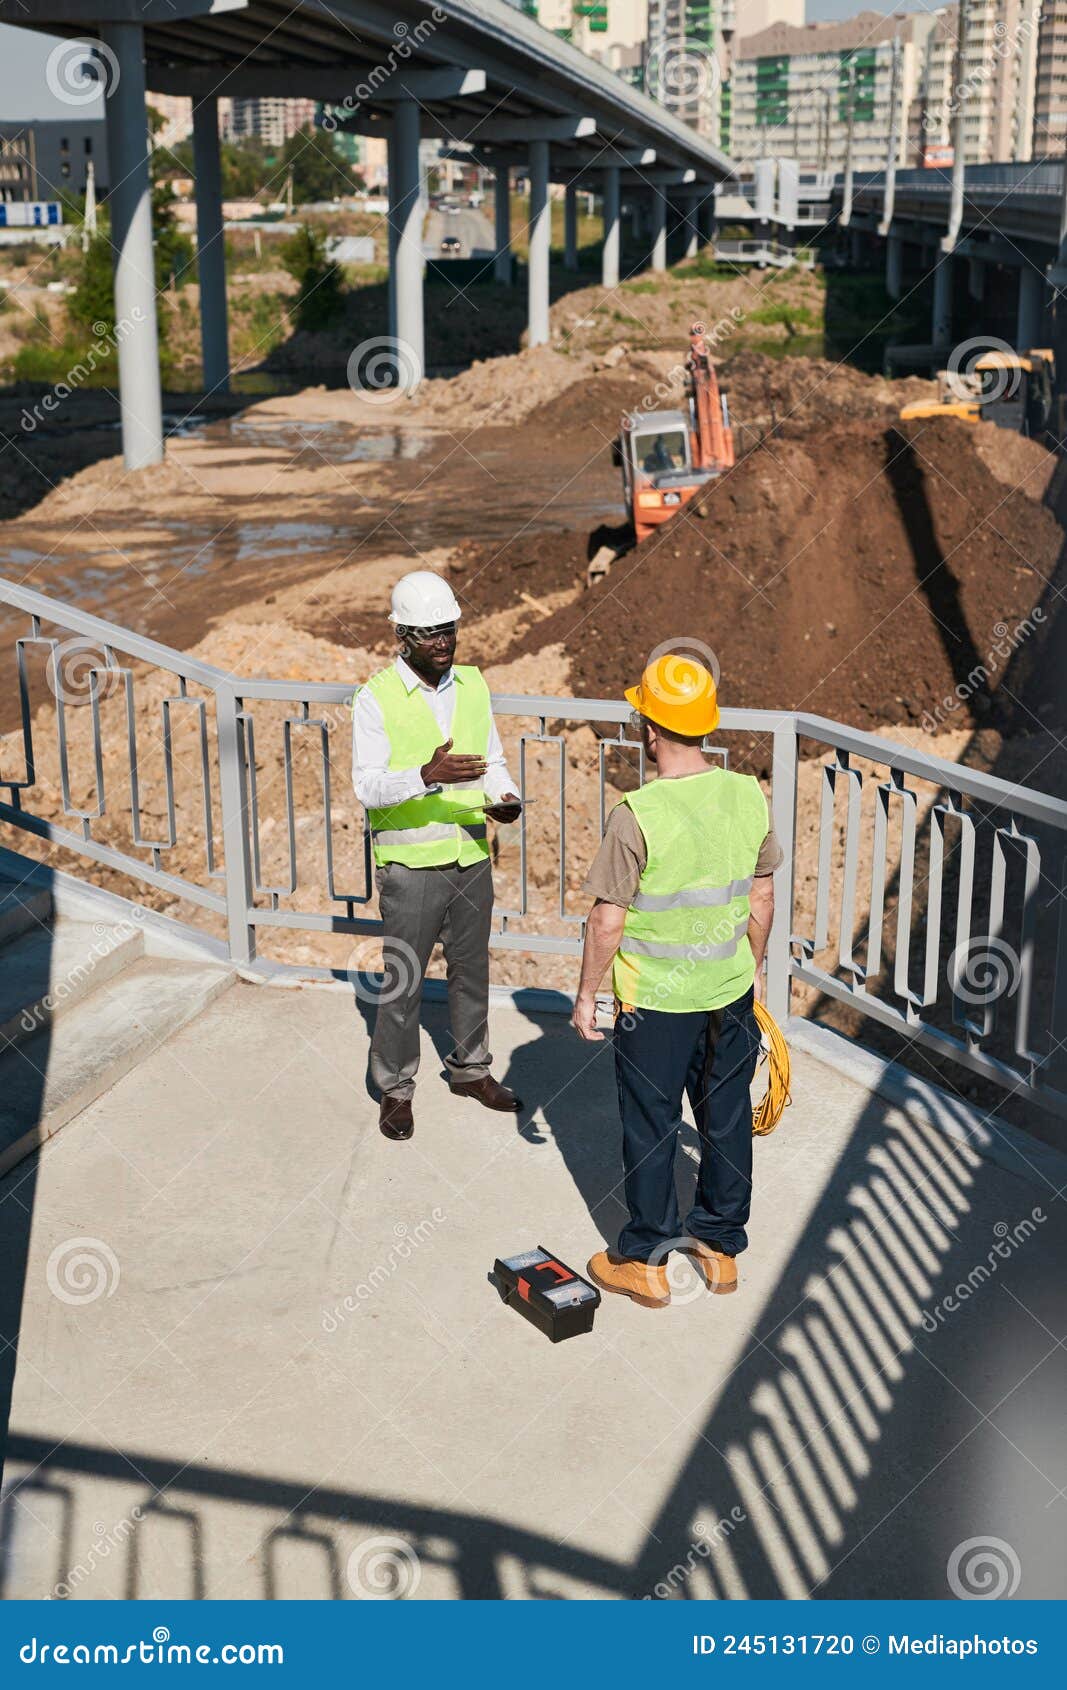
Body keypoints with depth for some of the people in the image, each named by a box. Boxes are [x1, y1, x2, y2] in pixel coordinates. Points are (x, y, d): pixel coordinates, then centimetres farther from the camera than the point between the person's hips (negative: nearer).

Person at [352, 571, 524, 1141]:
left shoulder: (472, 684, 5)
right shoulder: (376, 698, -11)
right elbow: (367, 786, -18)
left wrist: (504, 796, -8)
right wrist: (427, 775, -35)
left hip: (472, 855, 5)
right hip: (410, 863, -5)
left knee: (471, 968, 17)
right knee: (403, 981, 3)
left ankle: (470, 1069, 35)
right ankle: (395, 1089, 19)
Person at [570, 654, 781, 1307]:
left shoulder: (638, 814, -22)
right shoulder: (751, 796, -6)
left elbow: (607, 921, -17)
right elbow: (762, 897, 5)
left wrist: (587, 993, -3)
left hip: (655, 1002, -5)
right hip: (731, 993, 5)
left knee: (651, 1130, 10)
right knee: (727, 1121, 18)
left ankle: (645, 1262, 23)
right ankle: (721, 1246, 33)